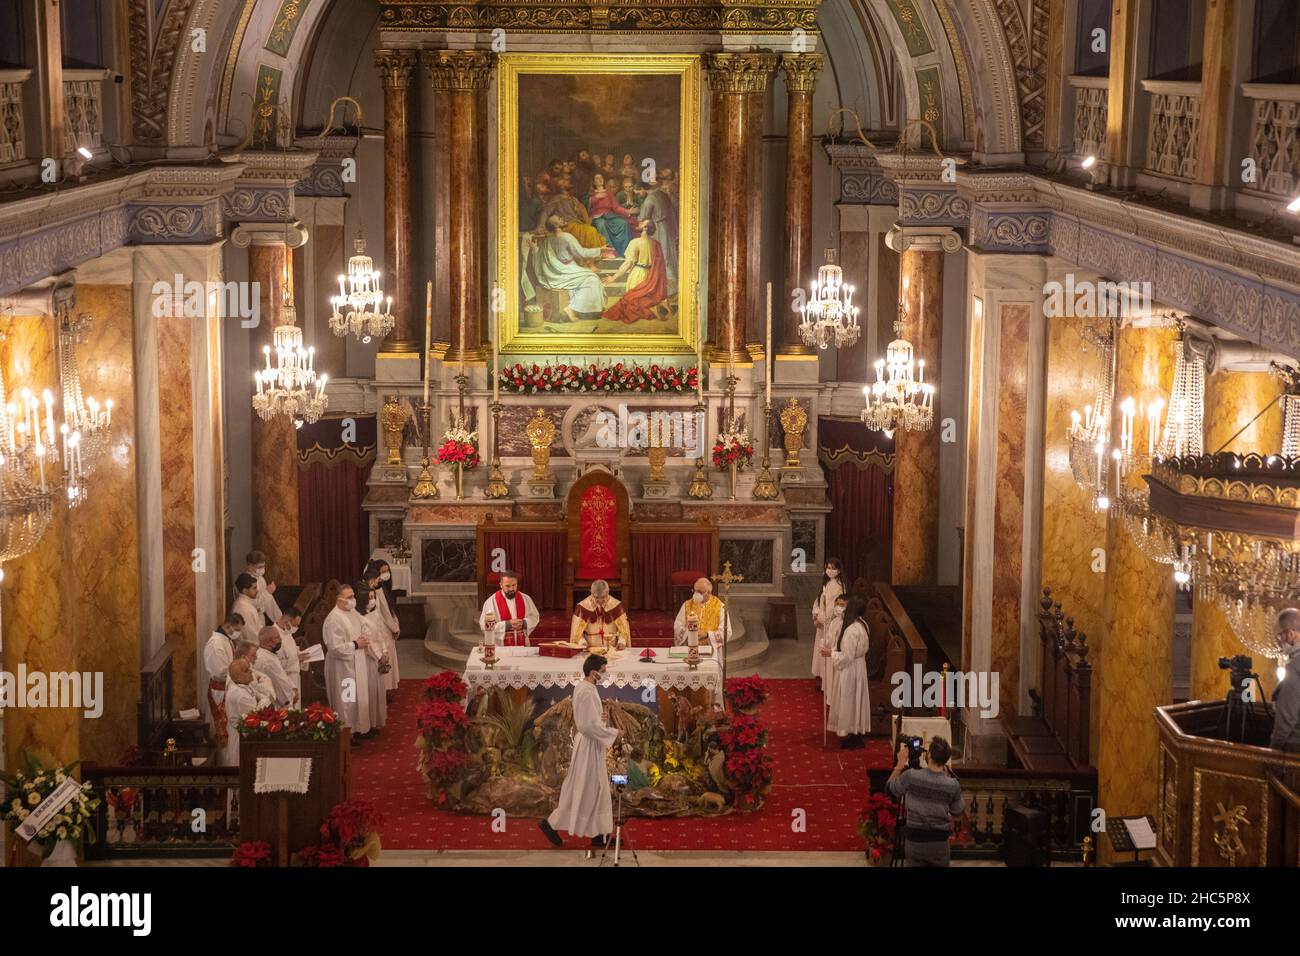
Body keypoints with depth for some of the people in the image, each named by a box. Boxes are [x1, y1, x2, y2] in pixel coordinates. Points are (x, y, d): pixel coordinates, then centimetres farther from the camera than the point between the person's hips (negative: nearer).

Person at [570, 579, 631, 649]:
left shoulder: (616, 606, -2)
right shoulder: (583, 607, -4)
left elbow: (623, 628, 3)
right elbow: (577, 630, 3)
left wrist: (621, 642, -15)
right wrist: (583, 642, -14)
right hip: (590, 650, -1)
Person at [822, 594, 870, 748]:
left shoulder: (851, 631, -29)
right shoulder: (861, 624, 0)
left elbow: (846, 657, -25)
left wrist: (830, 654, -12)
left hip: (849, 671, -9)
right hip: (858, 668, 9)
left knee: (847, 701, 5)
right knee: (854, 701, 19)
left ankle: (850, 734, 16)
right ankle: (856, 733, 29)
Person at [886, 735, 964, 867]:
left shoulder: (910, 776, -16)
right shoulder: (953, 785, -11)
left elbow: (890, 788, 3)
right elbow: (956, 811, 7)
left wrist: (900, 763, 9)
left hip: (915, 841, -1)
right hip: (940, 843, 1)